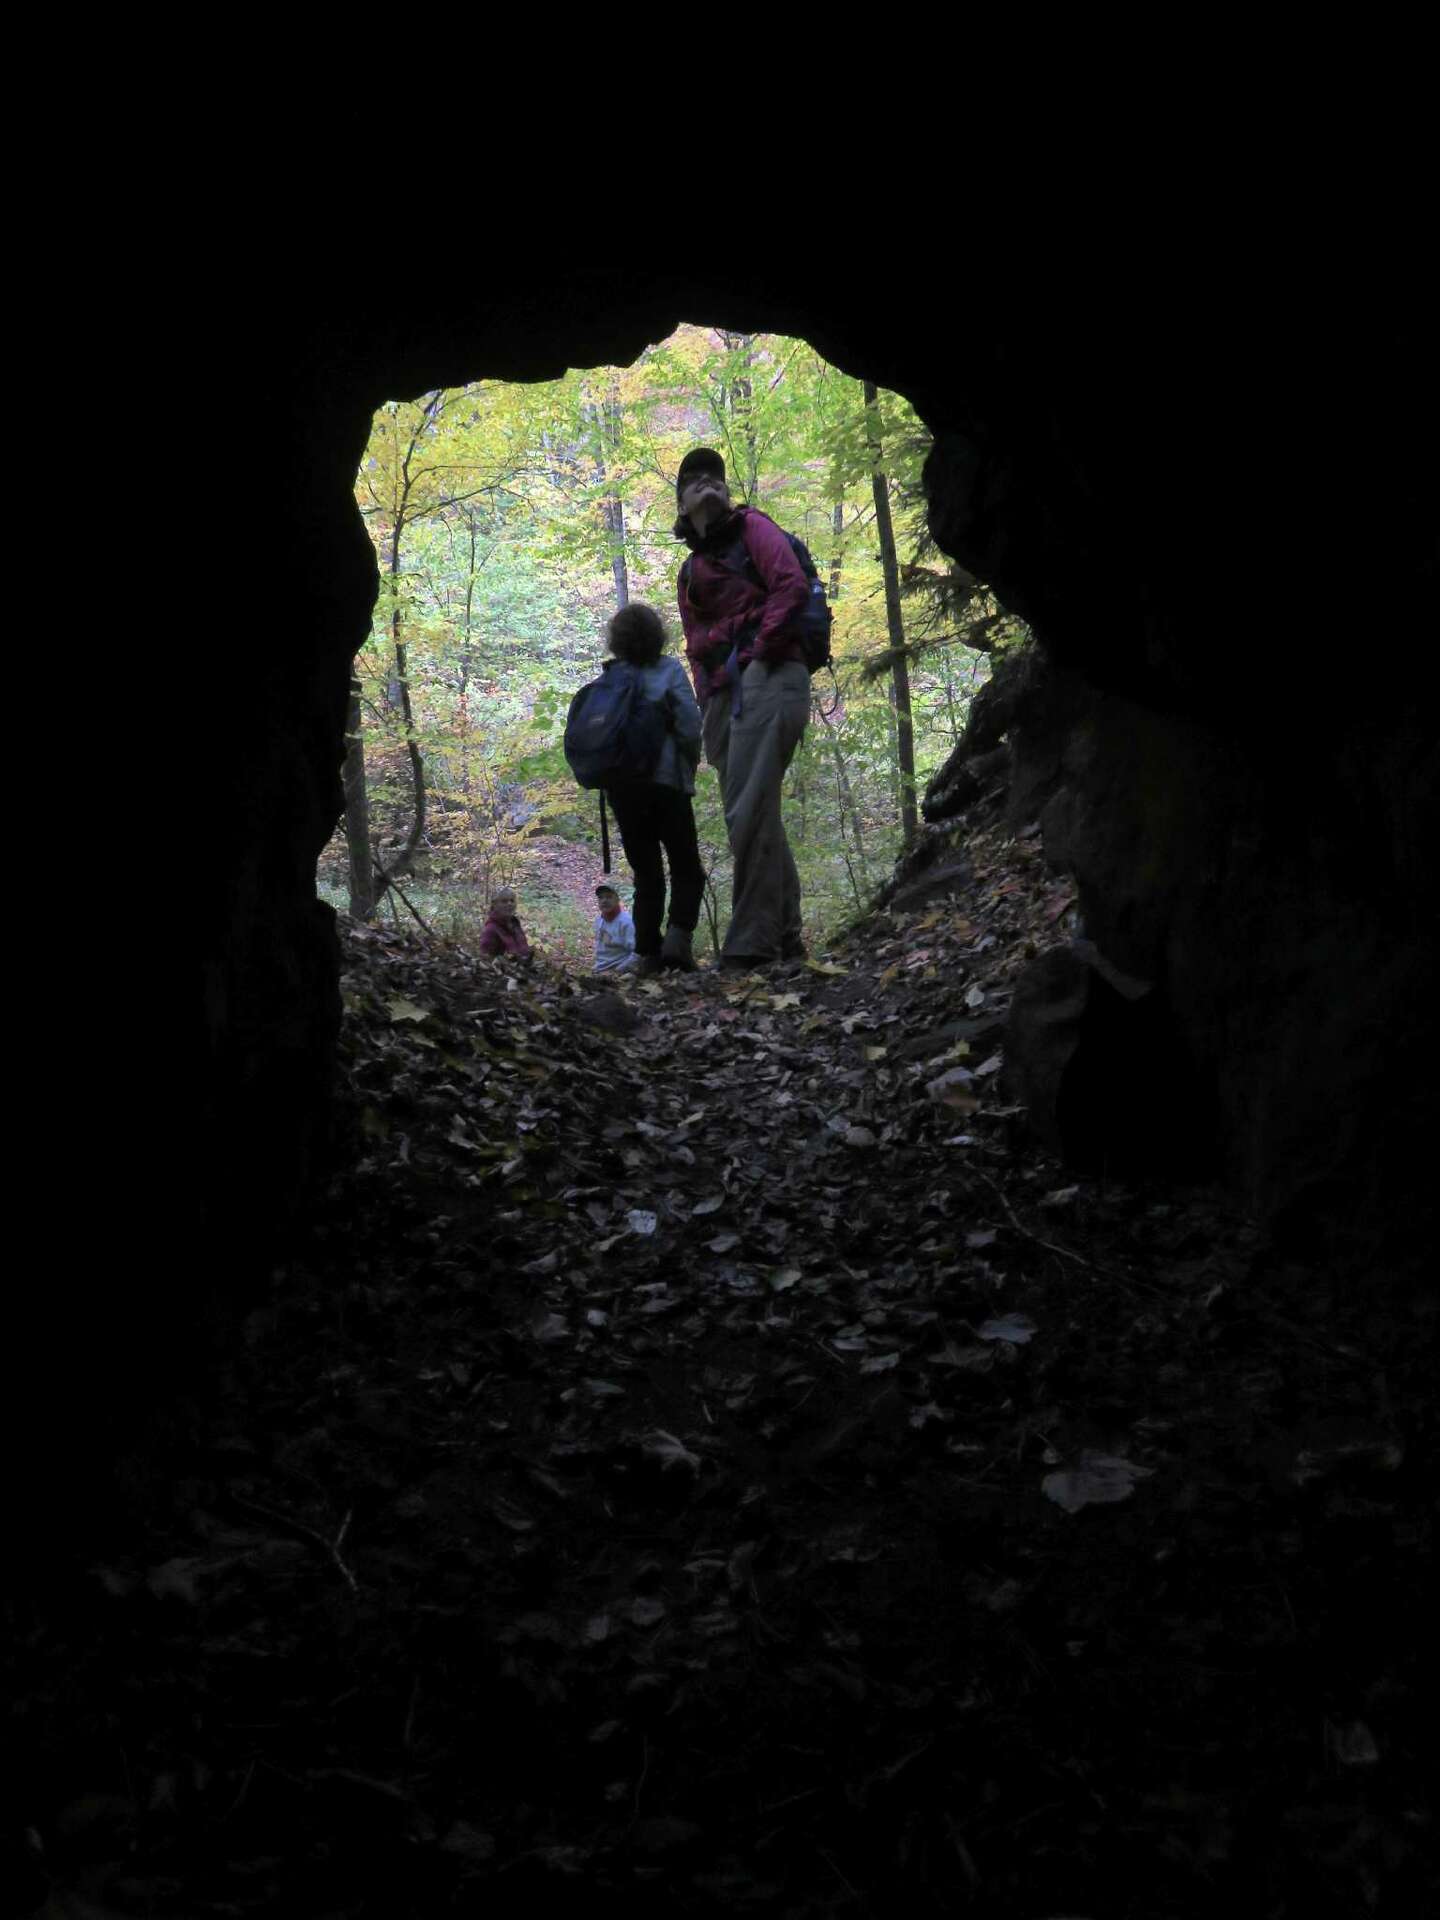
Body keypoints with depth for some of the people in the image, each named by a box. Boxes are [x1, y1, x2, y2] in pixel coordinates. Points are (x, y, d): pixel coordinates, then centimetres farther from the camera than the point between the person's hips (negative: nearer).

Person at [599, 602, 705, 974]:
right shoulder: (669, 669, 0)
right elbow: (690, 725, -7)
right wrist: (690, 768, 7)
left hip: (620, 786, 3)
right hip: (665, 781, -3)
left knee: (646, 872, 10)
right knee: (686, 869, 5)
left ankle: (647, 951, 0)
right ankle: (678, 936, -16)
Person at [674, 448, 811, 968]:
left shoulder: (751, 528, 10)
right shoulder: (691, 571, 28)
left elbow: (791, 585, -6)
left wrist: (758, 650, -12)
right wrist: (708, 701, 11)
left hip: (766, 676, -8)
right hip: (722, 692, 8)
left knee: (748, 811, -18)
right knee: (755, 815, 6)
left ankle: (752, 941, -20)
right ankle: (785, 935, 12)